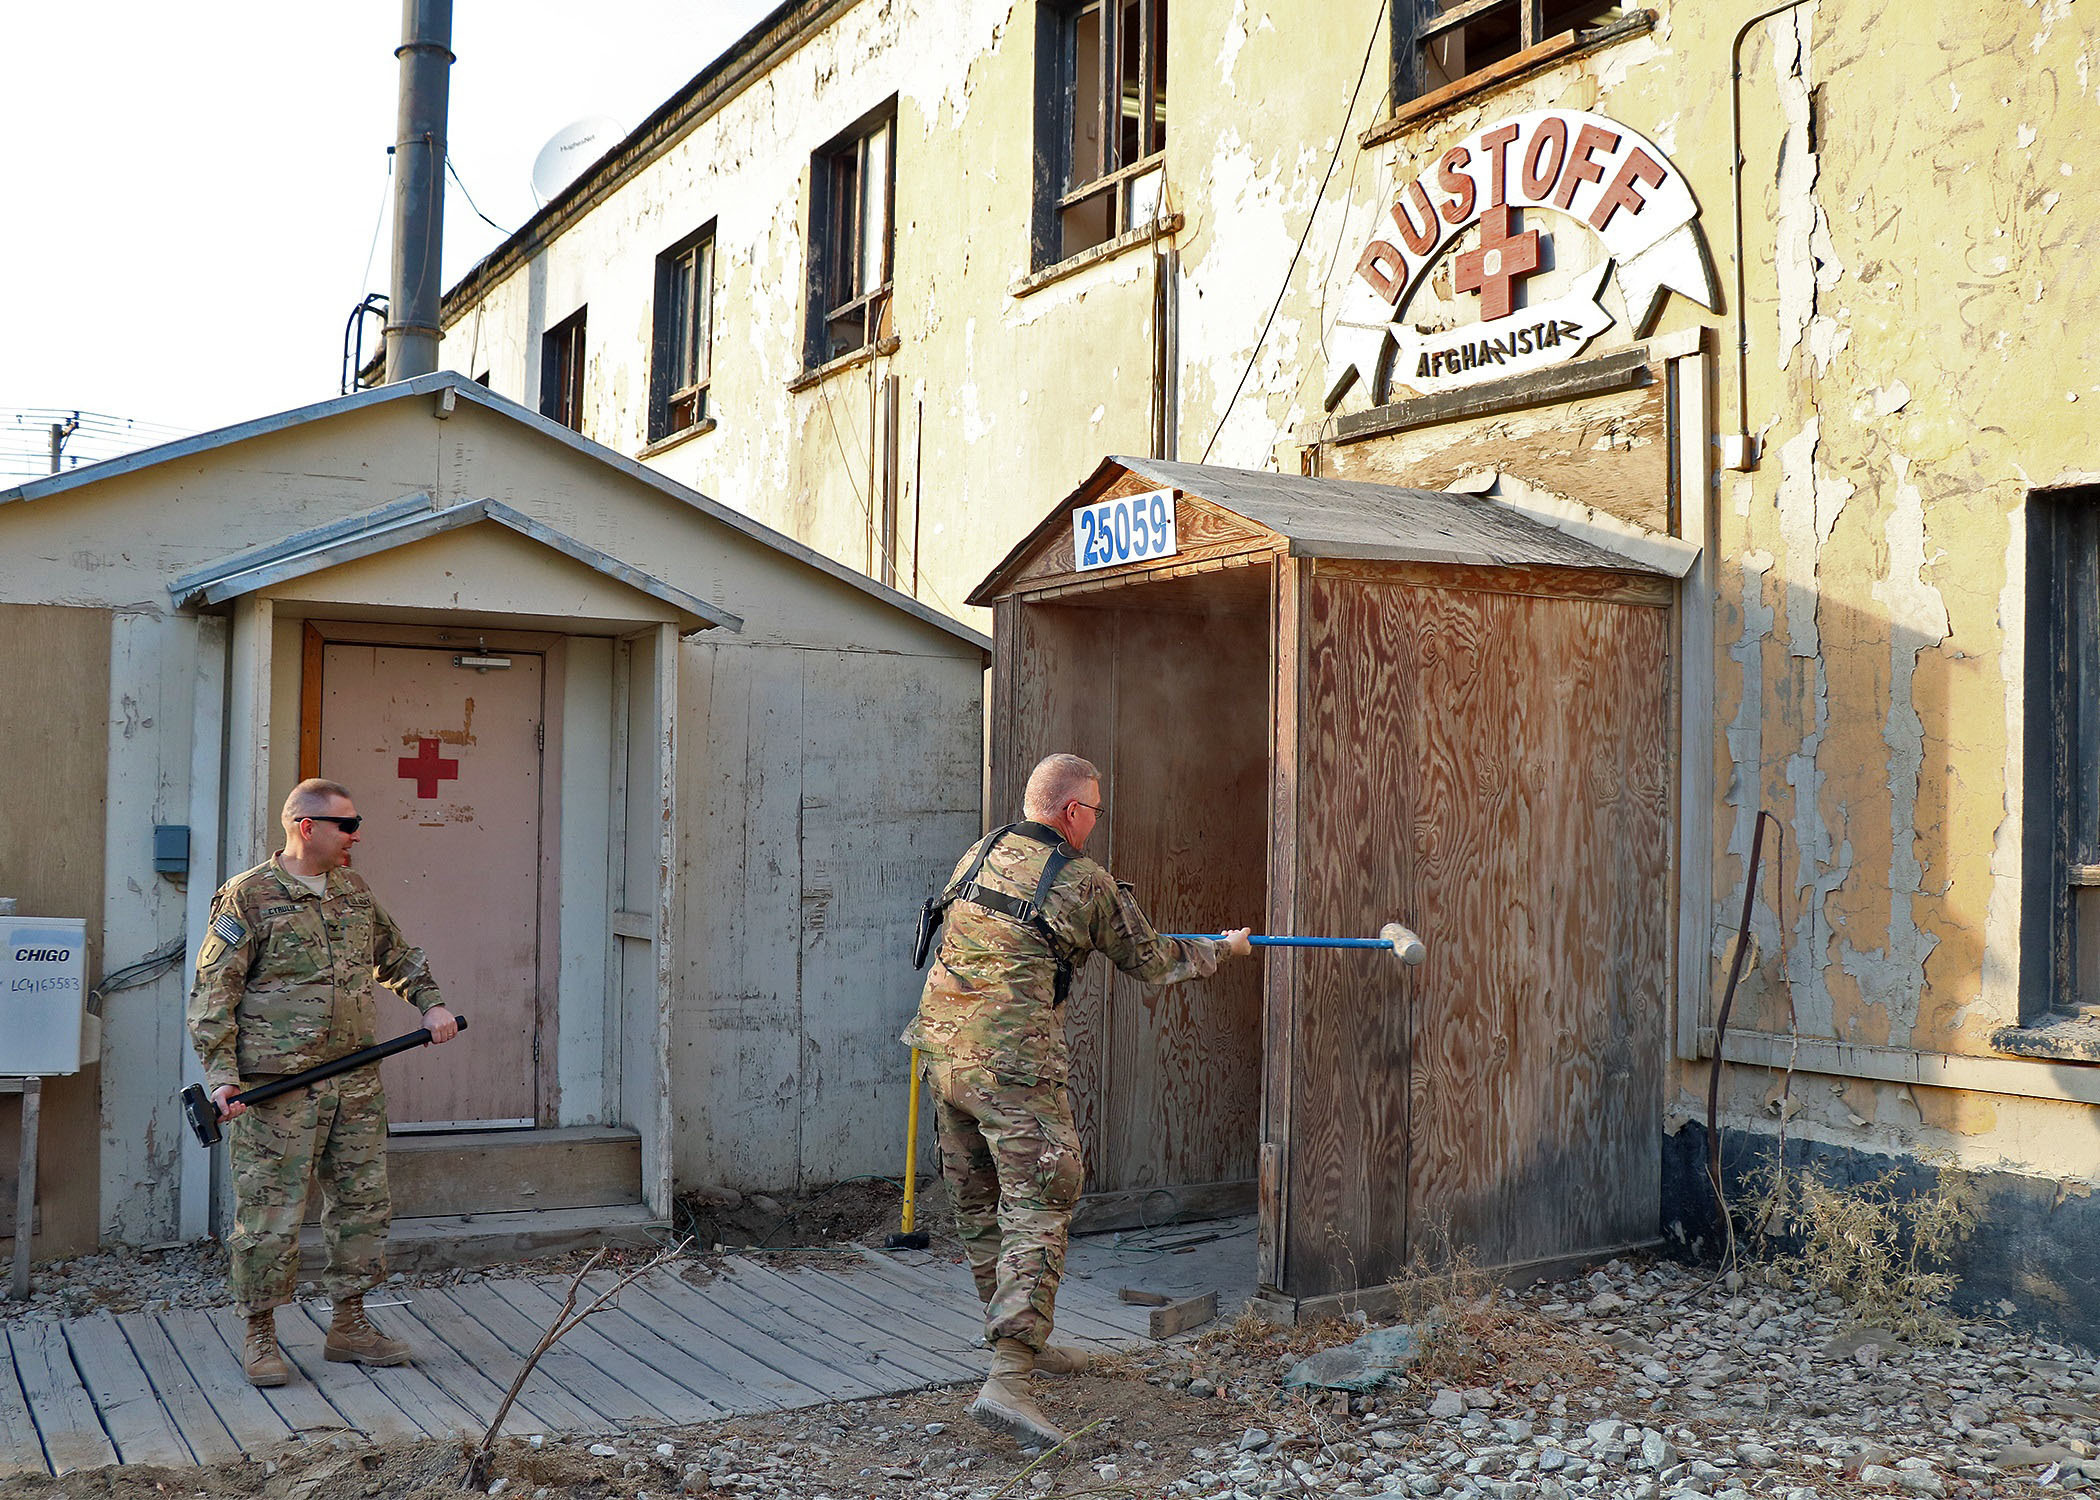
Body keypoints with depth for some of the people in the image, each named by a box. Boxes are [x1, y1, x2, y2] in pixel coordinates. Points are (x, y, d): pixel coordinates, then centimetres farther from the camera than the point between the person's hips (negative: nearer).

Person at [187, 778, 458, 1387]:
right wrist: (221, 1076, -16)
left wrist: (431, 1002, 14)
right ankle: (260, 1336, 14)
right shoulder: (247, 896, -7)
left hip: (355, 1081, 7)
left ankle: (349, 1325, 23)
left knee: (363, 1201, 10)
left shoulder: (353, 888, 12)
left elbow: (395, 954, 27)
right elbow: (212, 993, -8)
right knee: (270, 1212, -1)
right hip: (276, 1086, -7)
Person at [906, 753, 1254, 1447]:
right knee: (1037, 1212, -6)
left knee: (979, 1207, 18)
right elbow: (1152, 960, 8)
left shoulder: (980, 854, 11)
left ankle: (1020, 1342, 33)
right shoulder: (1086, 884, -6)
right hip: (1013, 1064, -7)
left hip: (942, 1048, 8)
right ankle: (1006, 1381, -16)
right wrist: (1223, 947, 26)